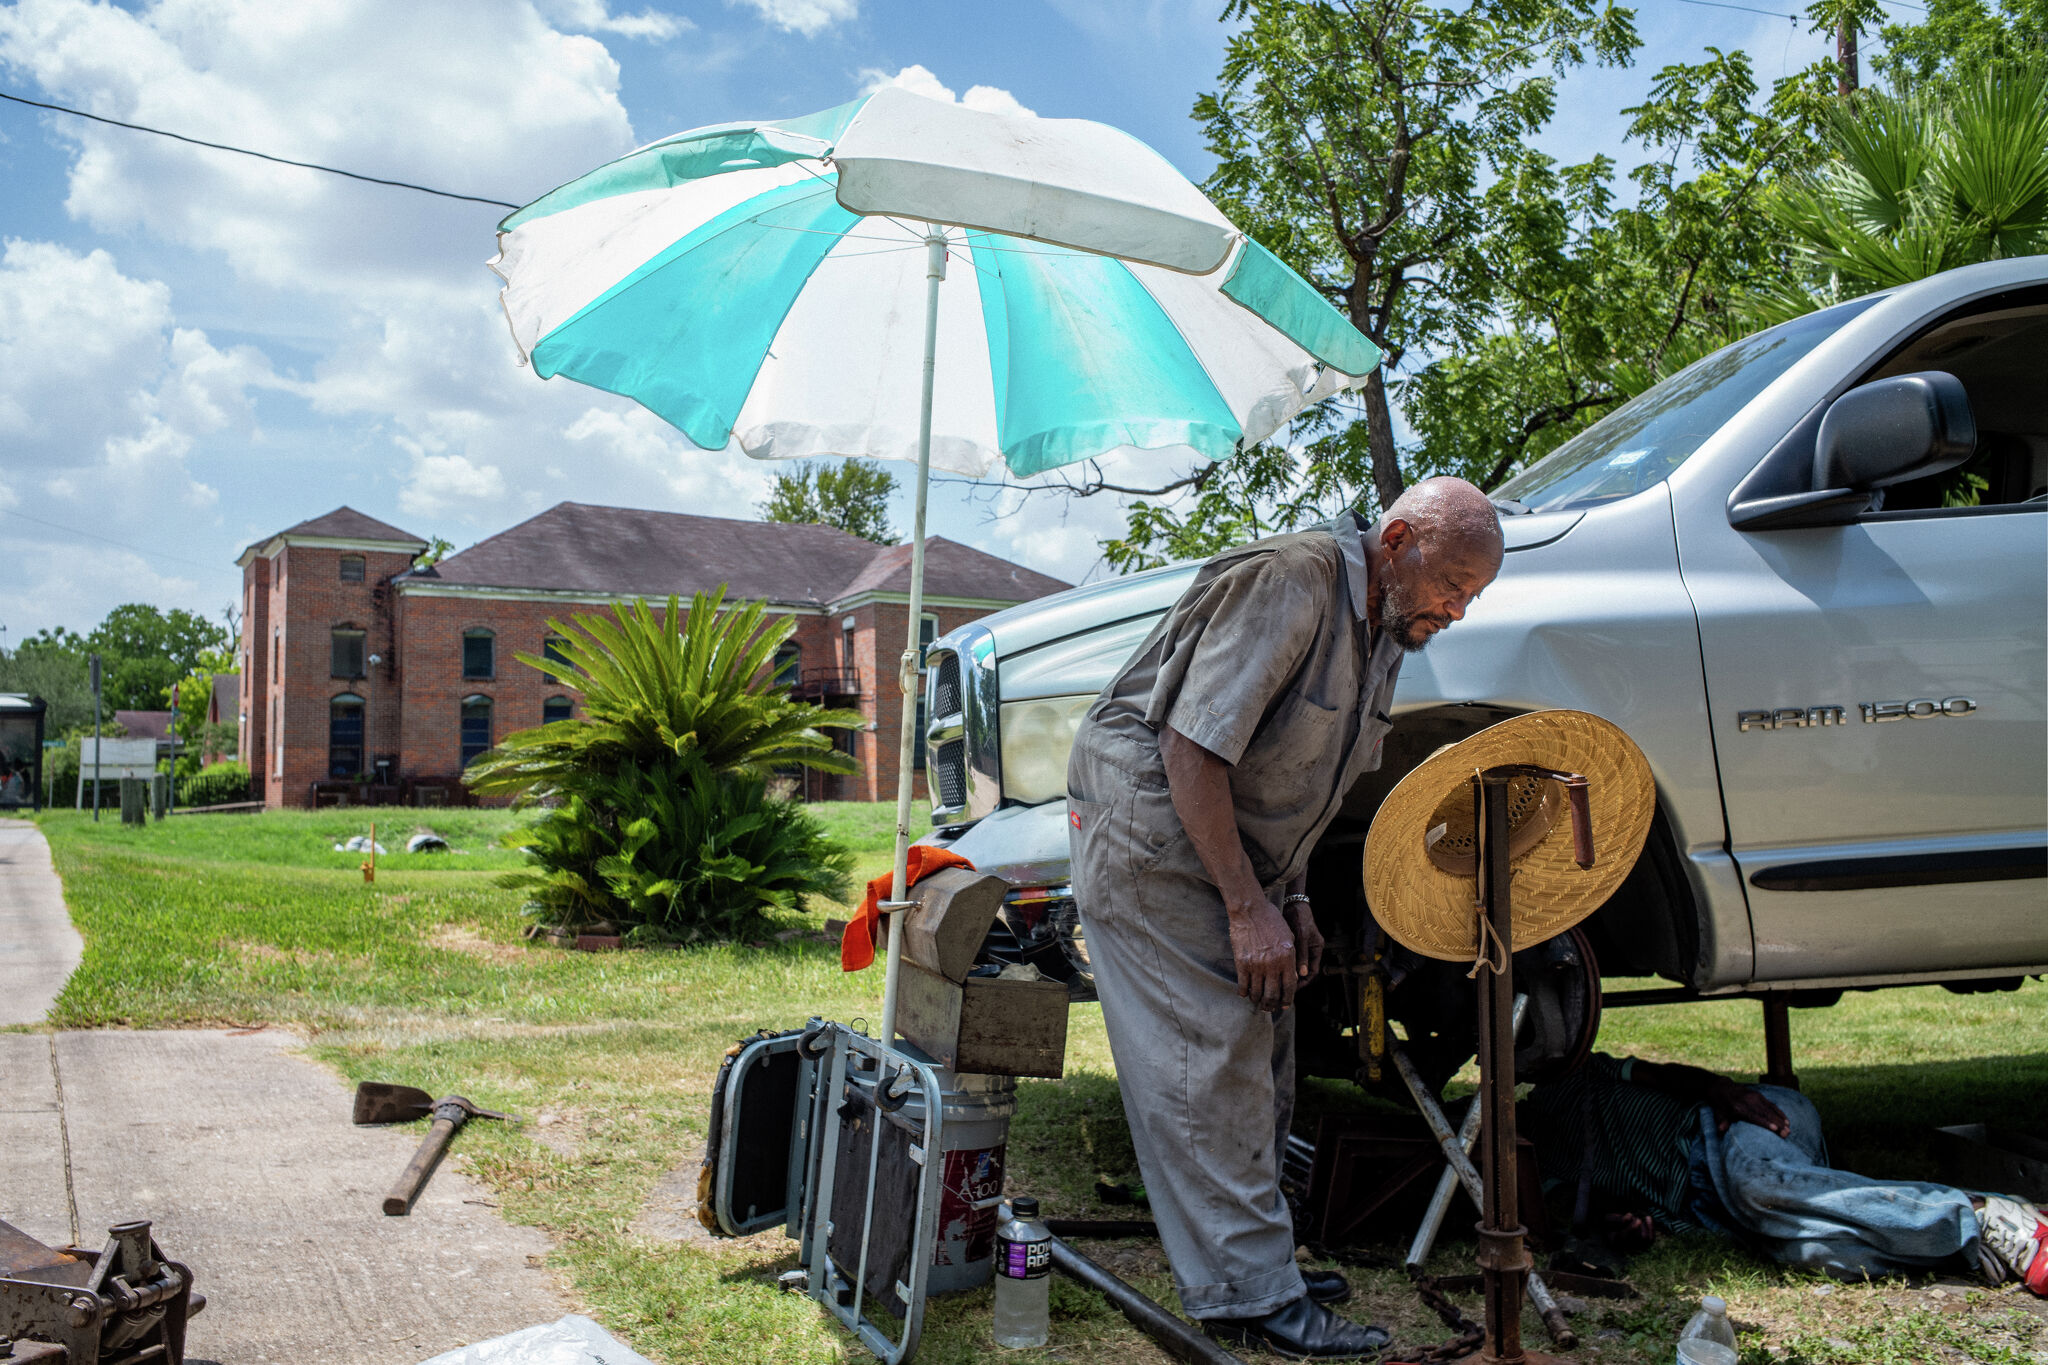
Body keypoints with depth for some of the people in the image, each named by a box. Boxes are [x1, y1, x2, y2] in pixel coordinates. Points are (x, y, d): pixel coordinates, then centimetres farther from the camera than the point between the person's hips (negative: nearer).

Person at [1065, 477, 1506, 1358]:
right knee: (1211, 1061, -10)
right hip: (1149, 830, -10)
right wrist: (1249, 909, -24)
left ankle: (1253, 1259, 23)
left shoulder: (1383, 633, 8)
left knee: (1258, 1061, 11)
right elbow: (1191, 748, -27)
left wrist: (1291, 900, 9)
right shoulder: (1286, 586, -22)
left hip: (1228, 848, 10)